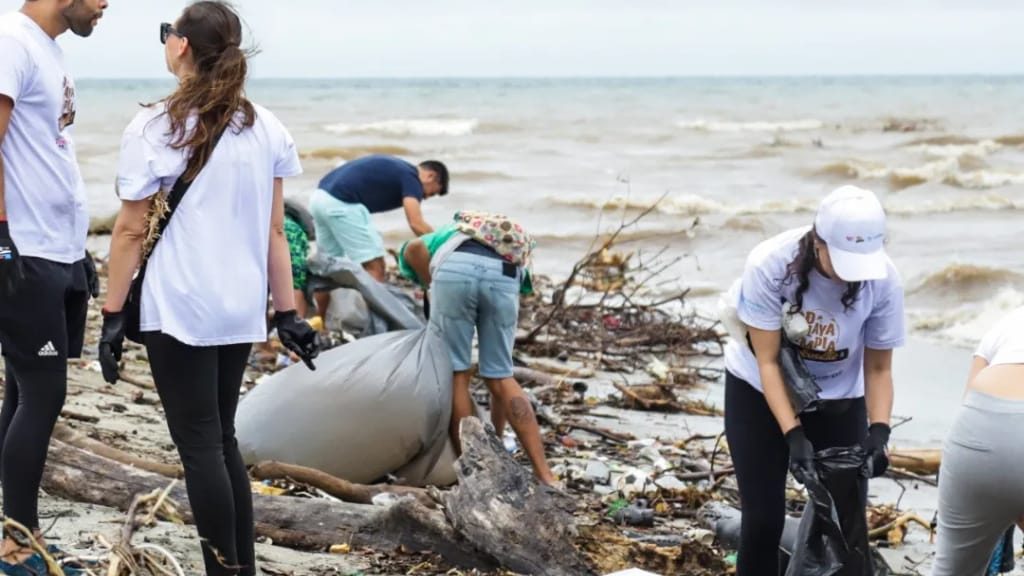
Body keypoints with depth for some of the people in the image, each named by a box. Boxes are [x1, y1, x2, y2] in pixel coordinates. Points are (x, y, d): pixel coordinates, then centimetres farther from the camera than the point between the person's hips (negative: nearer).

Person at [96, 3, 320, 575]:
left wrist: (114, 315, -3)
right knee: (221, 439, 16)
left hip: (177, 308, -5)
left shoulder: (155, 129, -9)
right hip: (241, 308, 6)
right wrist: (288, 313, 9)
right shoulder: (266, 129, 5)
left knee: (200, 446, 0)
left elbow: (132, 231, -8)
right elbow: (275, 231, 6)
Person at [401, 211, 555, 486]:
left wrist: (434, 292, 18)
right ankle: (545, 476, 11)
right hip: (504, 276, 3)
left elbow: (414, 249, 9)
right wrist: (497, 439, 45)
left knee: (455, 374, 14)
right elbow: (501, 375, 41)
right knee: (500, 377, 17)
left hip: (455, 268, -2)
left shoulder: (444, 238, 43)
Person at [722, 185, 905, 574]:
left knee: (848, 519, -4)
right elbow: (767, 361, -22)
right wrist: (794, 436, -29)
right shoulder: (769, 264, -29)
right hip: (759, 392, -1)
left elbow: (878, 368, -10)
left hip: (838, 399, 2)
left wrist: (878, 432, -25)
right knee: (764, 517, -4)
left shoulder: (884, 281, -23)